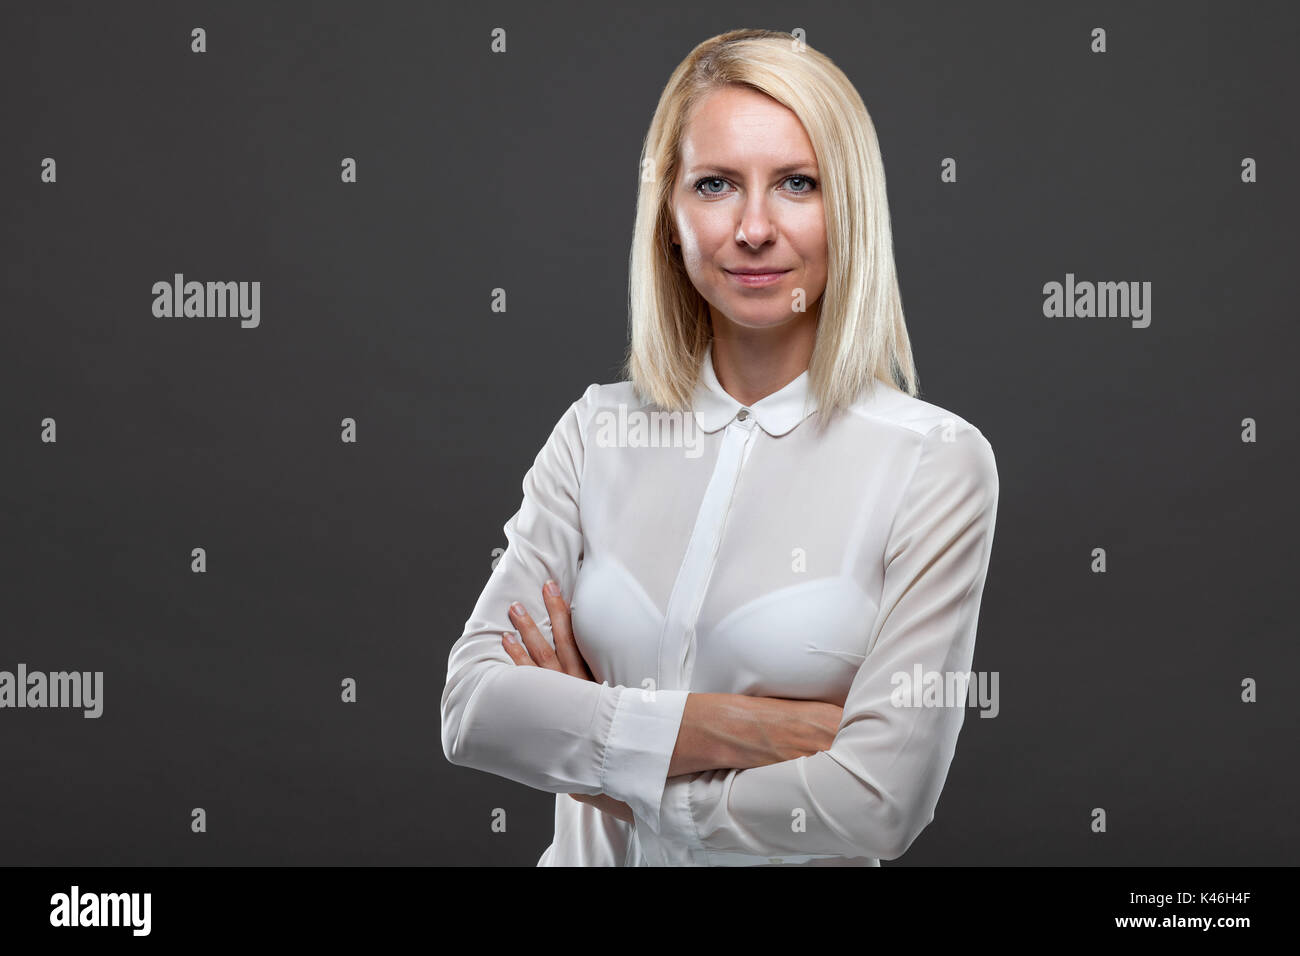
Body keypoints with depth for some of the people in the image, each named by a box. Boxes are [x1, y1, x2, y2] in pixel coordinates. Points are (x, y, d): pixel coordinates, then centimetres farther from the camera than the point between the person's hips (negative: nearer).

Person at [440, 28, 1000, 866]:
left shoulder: (937, 460, -12)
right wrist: (738, 726, -18)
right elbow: (471, 704, -9)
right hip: (588, 854, 3)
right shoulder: (597, 431, -2)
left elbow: (879, 804, -18)